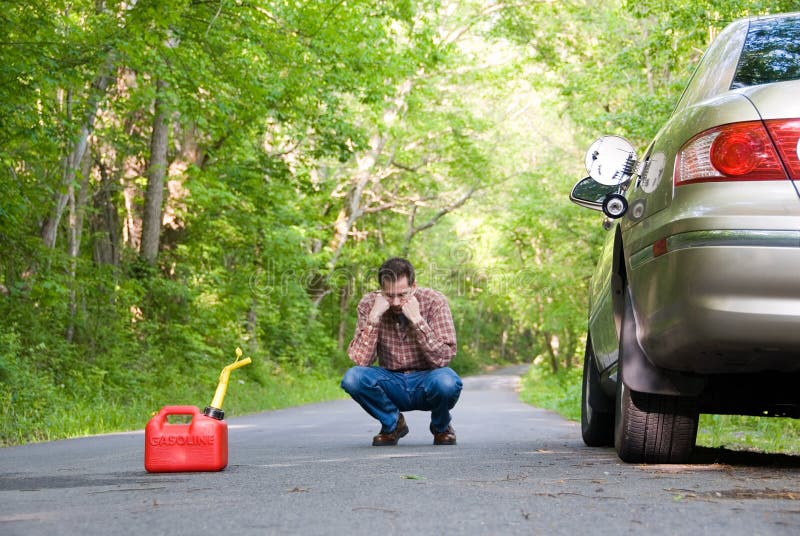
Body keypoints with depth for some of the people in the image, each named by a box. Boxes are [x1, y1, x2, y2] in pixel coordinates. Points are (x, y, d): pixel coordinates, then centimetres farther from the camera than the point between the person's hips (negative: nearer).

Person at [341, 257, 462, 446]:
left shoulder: (434, 301, -14)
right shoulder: (369, 304, -10)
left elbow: (443, 358, -24)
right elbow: (361, 361, -20)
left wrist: (416, 319, -30)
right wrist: (374, 317, -28)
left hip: (425, 383, -2)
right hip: (391, 385, 2)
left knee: (446, 381, -35)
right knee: (352, 377, -27)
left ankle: (441, 426, 1)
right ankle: (392, 424, 2)